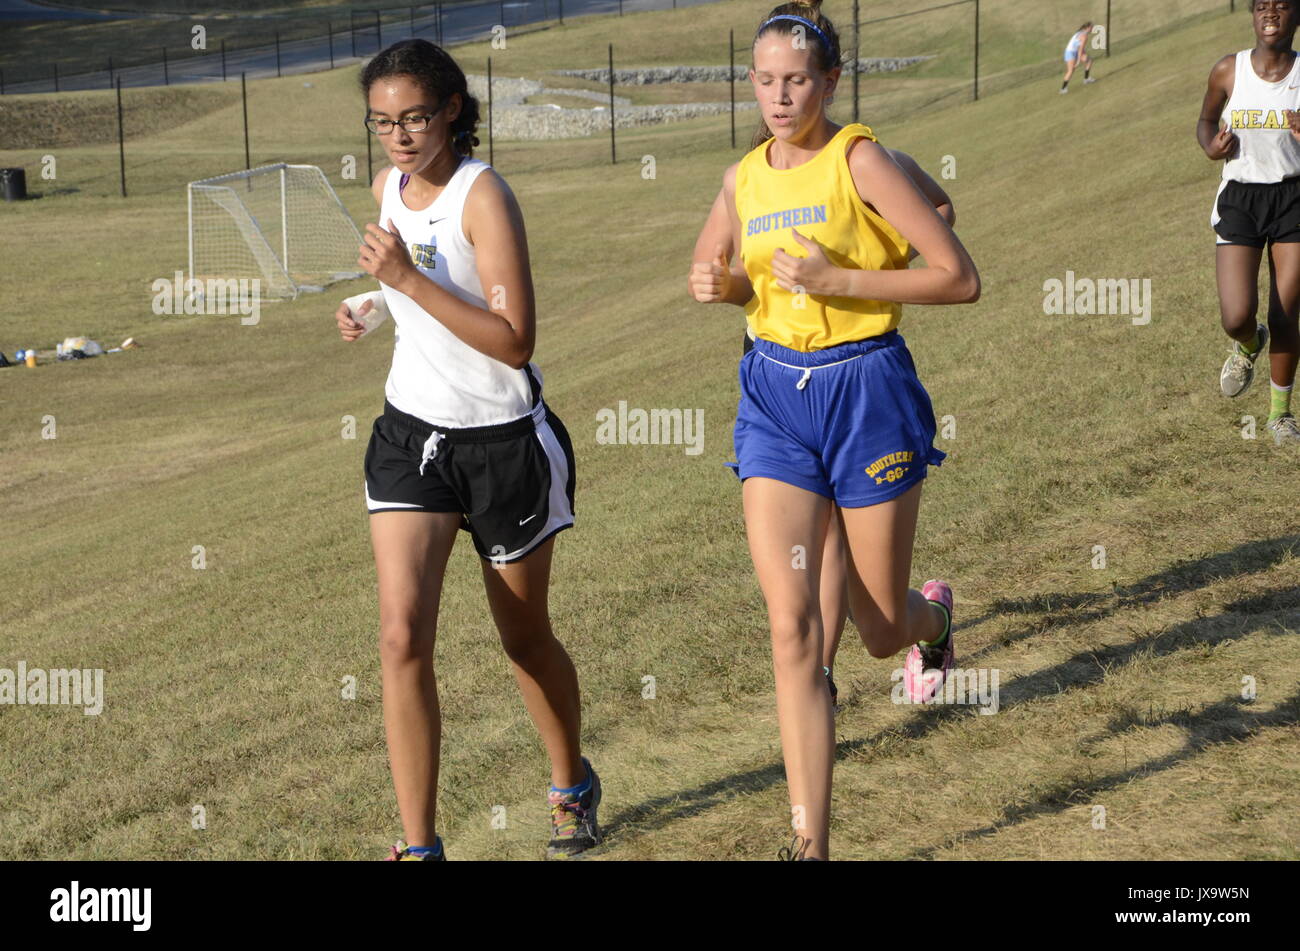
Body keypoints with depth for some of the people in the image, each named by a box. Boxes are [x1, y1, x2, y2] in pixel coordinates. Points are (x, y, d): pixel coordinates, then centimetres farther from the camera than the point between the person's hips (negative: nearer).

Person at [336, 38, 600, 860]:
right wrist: (372, 307, 7)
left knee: (525, 638, 12)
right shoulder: (389, 189, 2)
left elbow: (515, 341, -27)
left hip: (504, 443, -5)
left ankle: (573, 785, 40)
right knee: (403, 635, -11)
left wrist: (407, 279, -31)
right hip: (411, 431, 5)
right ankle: (420, 844, -5)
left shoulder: (483, 196, -18)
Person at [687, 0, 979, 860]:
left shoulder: (859, 160, -11)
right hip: (776, 397, 4)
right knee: (792, 622, -10)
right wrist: (714, 284, 1)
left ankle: (935, 614, 49)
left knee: (881, 630, 8)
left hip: (866, 392, -4)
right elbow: (712, 263, 25)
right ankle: (811, 842, -7)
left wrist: (837, 279, -20)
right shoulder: (745, 179, 6)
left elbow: (961, 278, -14)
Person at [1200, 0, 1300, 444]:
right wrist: (1211, 146, -7)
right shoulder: (1228, 71, -1)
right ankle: (1248, 345, 27)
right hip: (1239, 199, 0)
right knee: (1237, 318, -12)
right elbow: (1206, 120, 15)